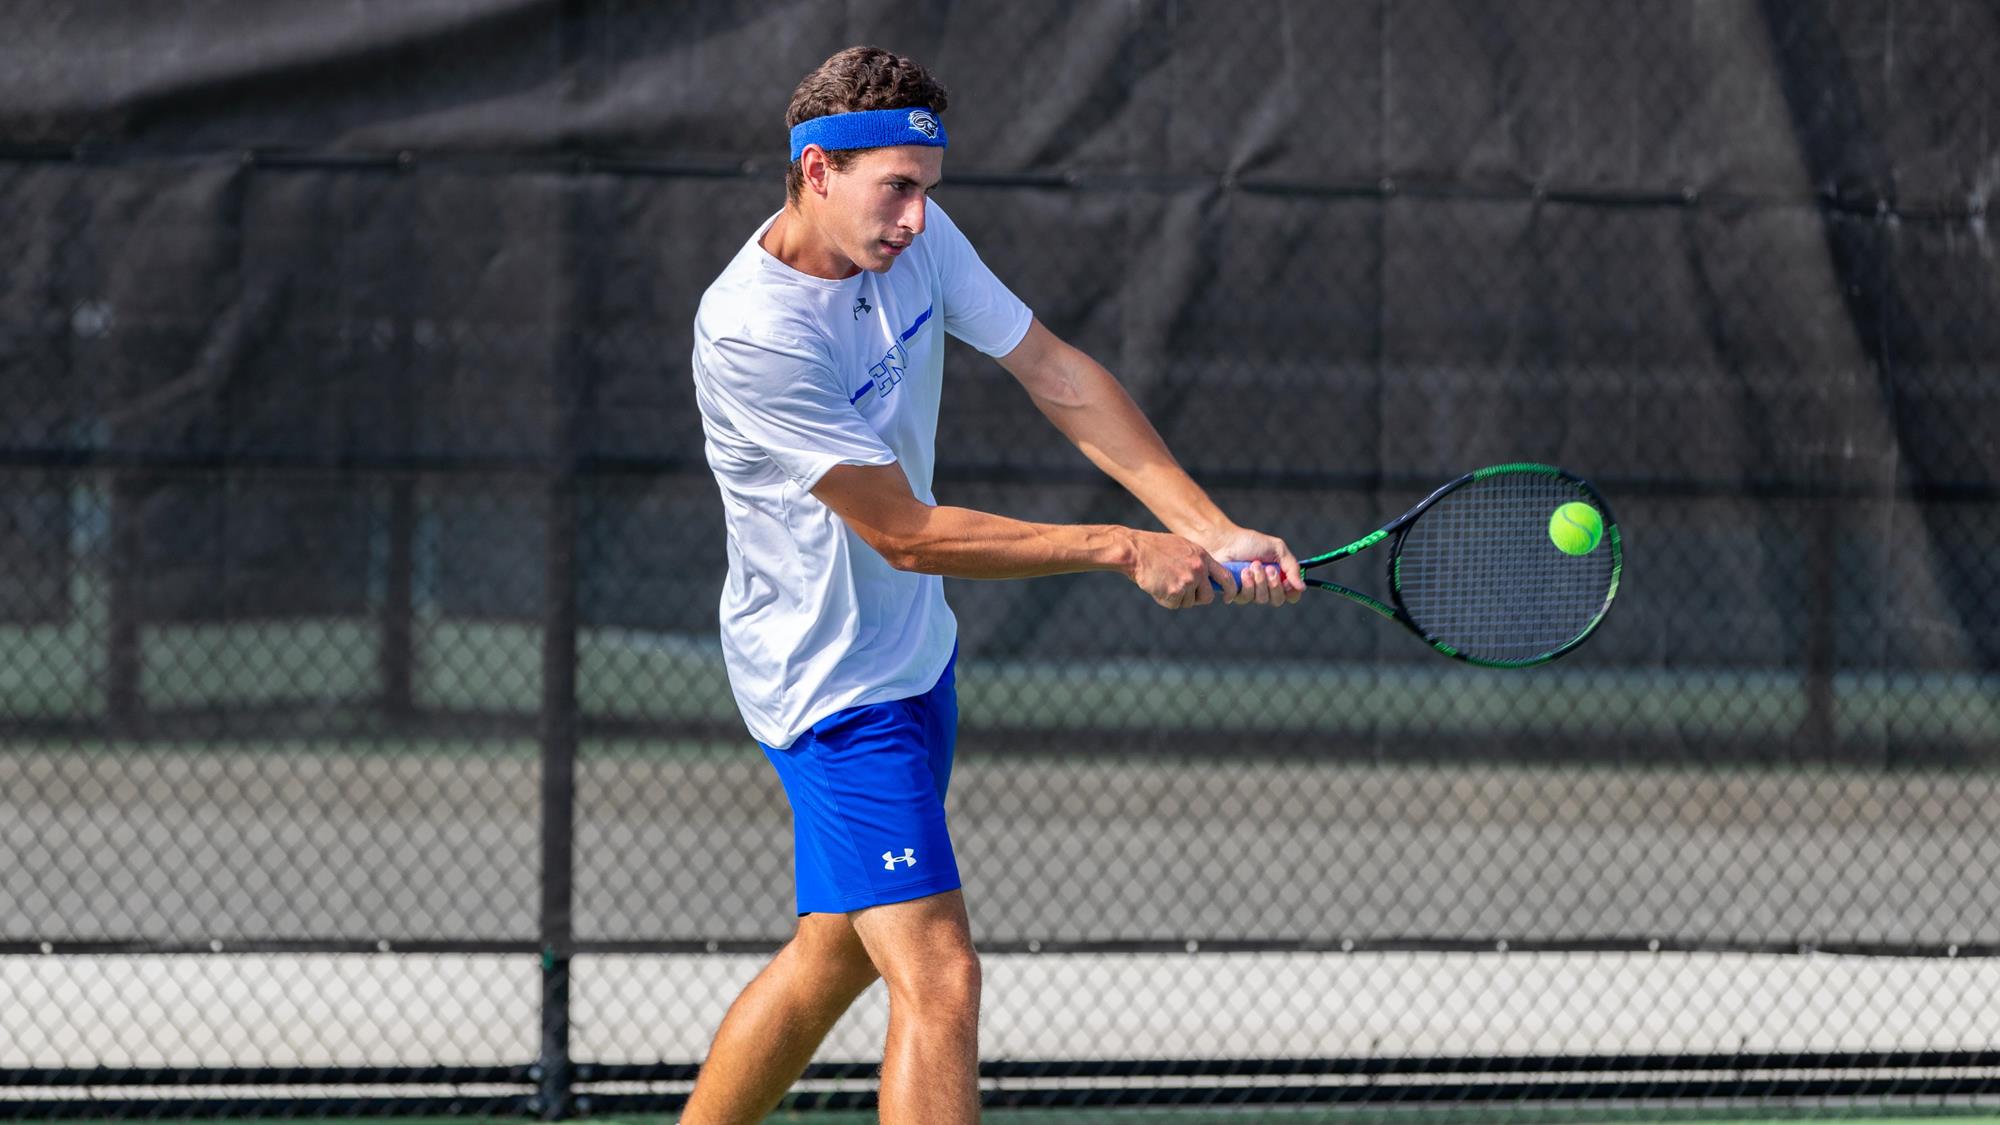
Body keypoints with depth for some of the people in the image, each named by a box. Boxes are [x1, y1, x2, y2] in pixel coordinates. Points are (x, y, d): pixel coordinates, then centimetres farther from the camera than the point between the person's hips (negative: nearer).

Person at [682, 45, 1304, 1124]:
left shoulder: (913, 238, -4)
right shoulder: (749, 334, -28)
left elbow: (1058, 375, 0)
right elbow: (909, 534, -25)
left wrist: (1210, 530, -11)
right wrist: (1126, 550, -22)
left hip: (912, 649, 9)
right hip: (836, 685, -9)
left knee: (835, 950, 19)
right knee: (938, 982, -17)